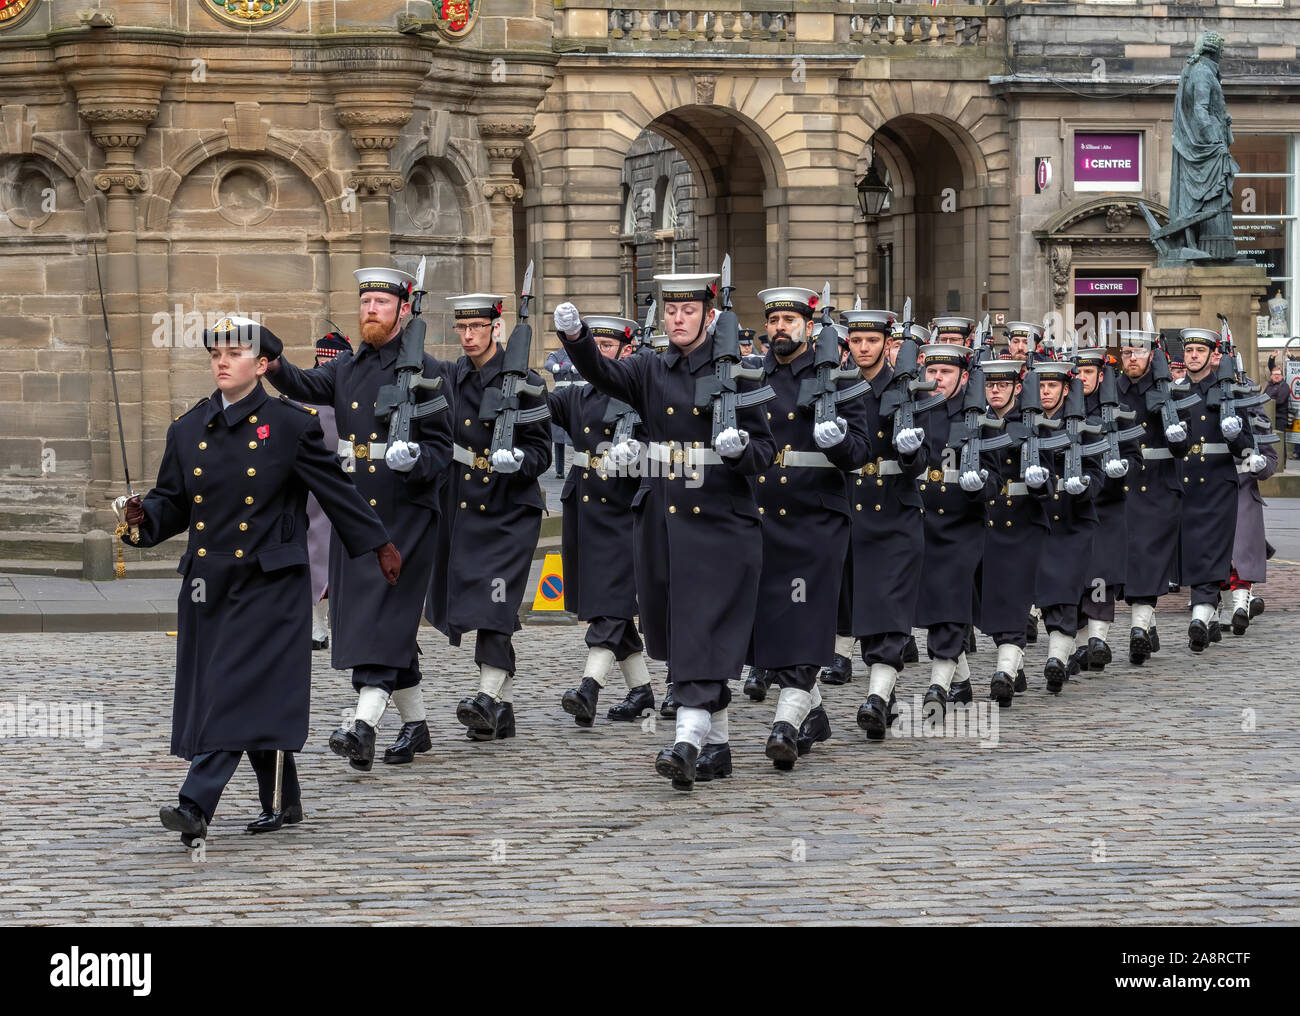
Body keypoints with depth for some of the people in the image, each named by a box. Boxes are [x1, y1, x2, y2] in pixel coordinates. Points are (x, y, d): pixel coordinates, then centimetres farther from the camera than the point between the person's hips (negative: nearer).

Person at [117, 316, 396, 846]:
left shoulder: (291, 424, -3)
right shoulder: (187, 430, 8)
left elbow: (336, 490, 2)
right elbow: (173, 503, 12)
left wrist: (379, 545, 6)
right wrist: (141, 514, -10)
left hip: (269, 583, -5)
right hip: (207, 583, 5)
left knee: (241, 689, -12)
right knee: (259, 699, 10)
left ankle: (195, 806, -19)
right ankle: (282, 803, 23)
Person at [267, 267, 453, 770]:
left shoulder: (424, 371, -3)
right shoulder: (346, 370, 14)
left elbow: (442, 446, -4)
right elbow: (305, 385, -3)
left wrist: (416, 459, -26)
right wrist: (274, 364, -25)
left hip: (406, 515, -6)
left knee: (385, 616, -16)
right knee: (368, 618, 10)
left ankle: (363, 726, -27)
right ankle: (415, 724, 22)